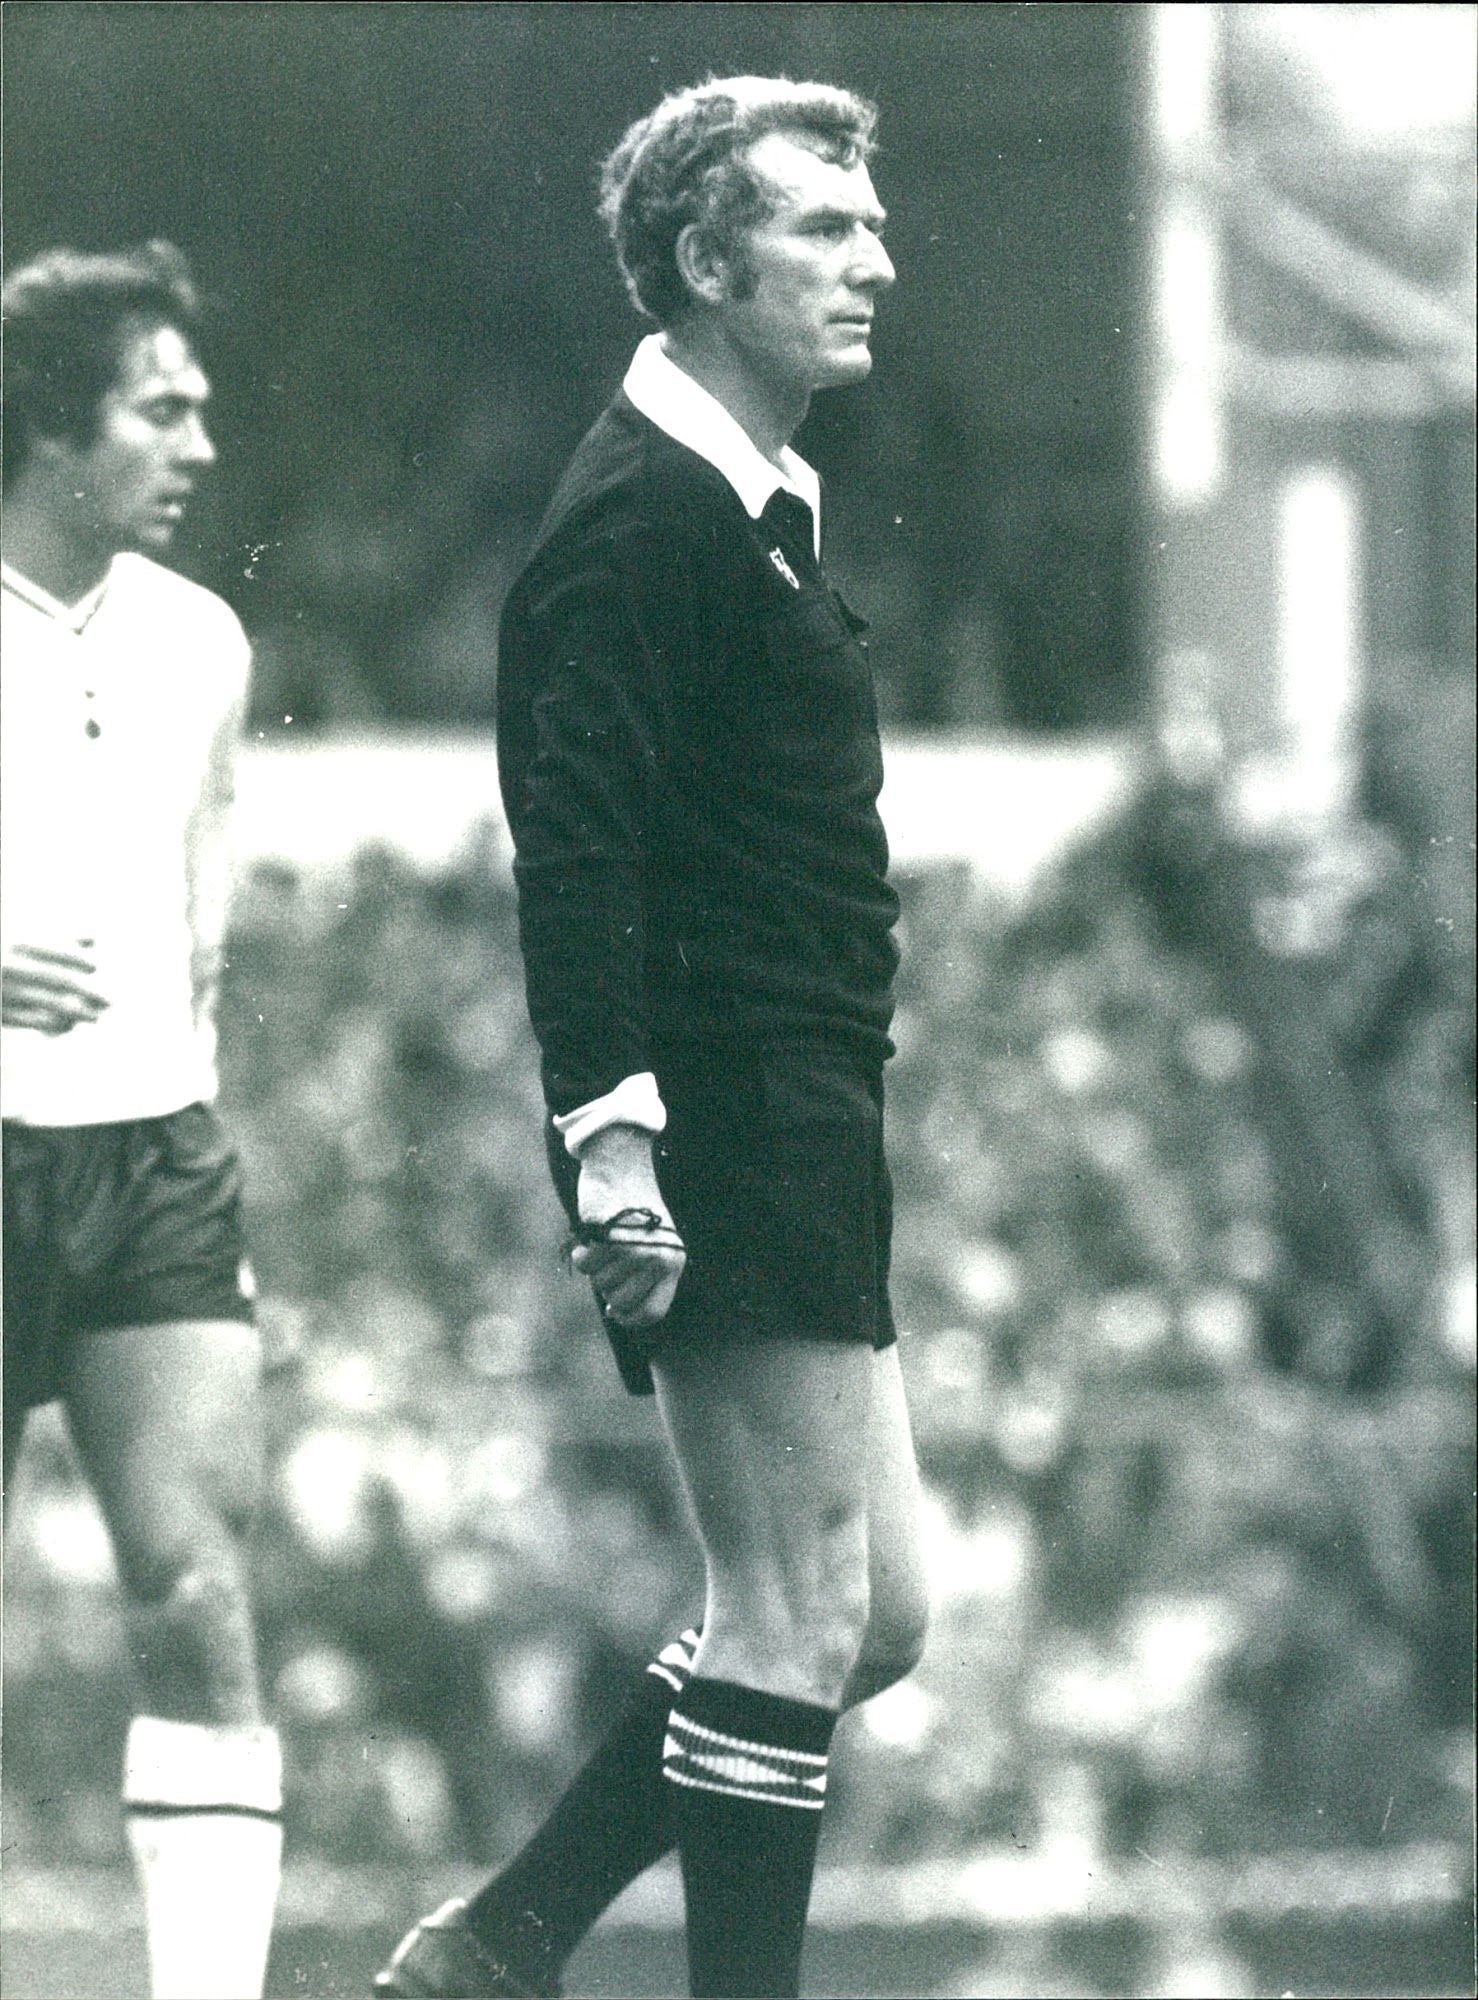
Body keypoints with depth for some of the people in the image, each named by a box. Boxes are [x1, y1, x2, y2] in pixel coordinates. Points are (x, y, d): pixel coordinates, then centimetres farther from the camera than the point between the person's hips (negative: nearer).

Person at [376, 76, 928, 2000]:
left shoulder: (760, 508, 19)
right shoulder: (640, 511, -12)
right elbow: (575, 843, -20)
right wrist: (609, 1132, -27)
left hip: (800, 1122, 10)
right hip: (720, 1122, -10)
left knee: (863, 1613, 10)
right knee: (806, 1613, -9)